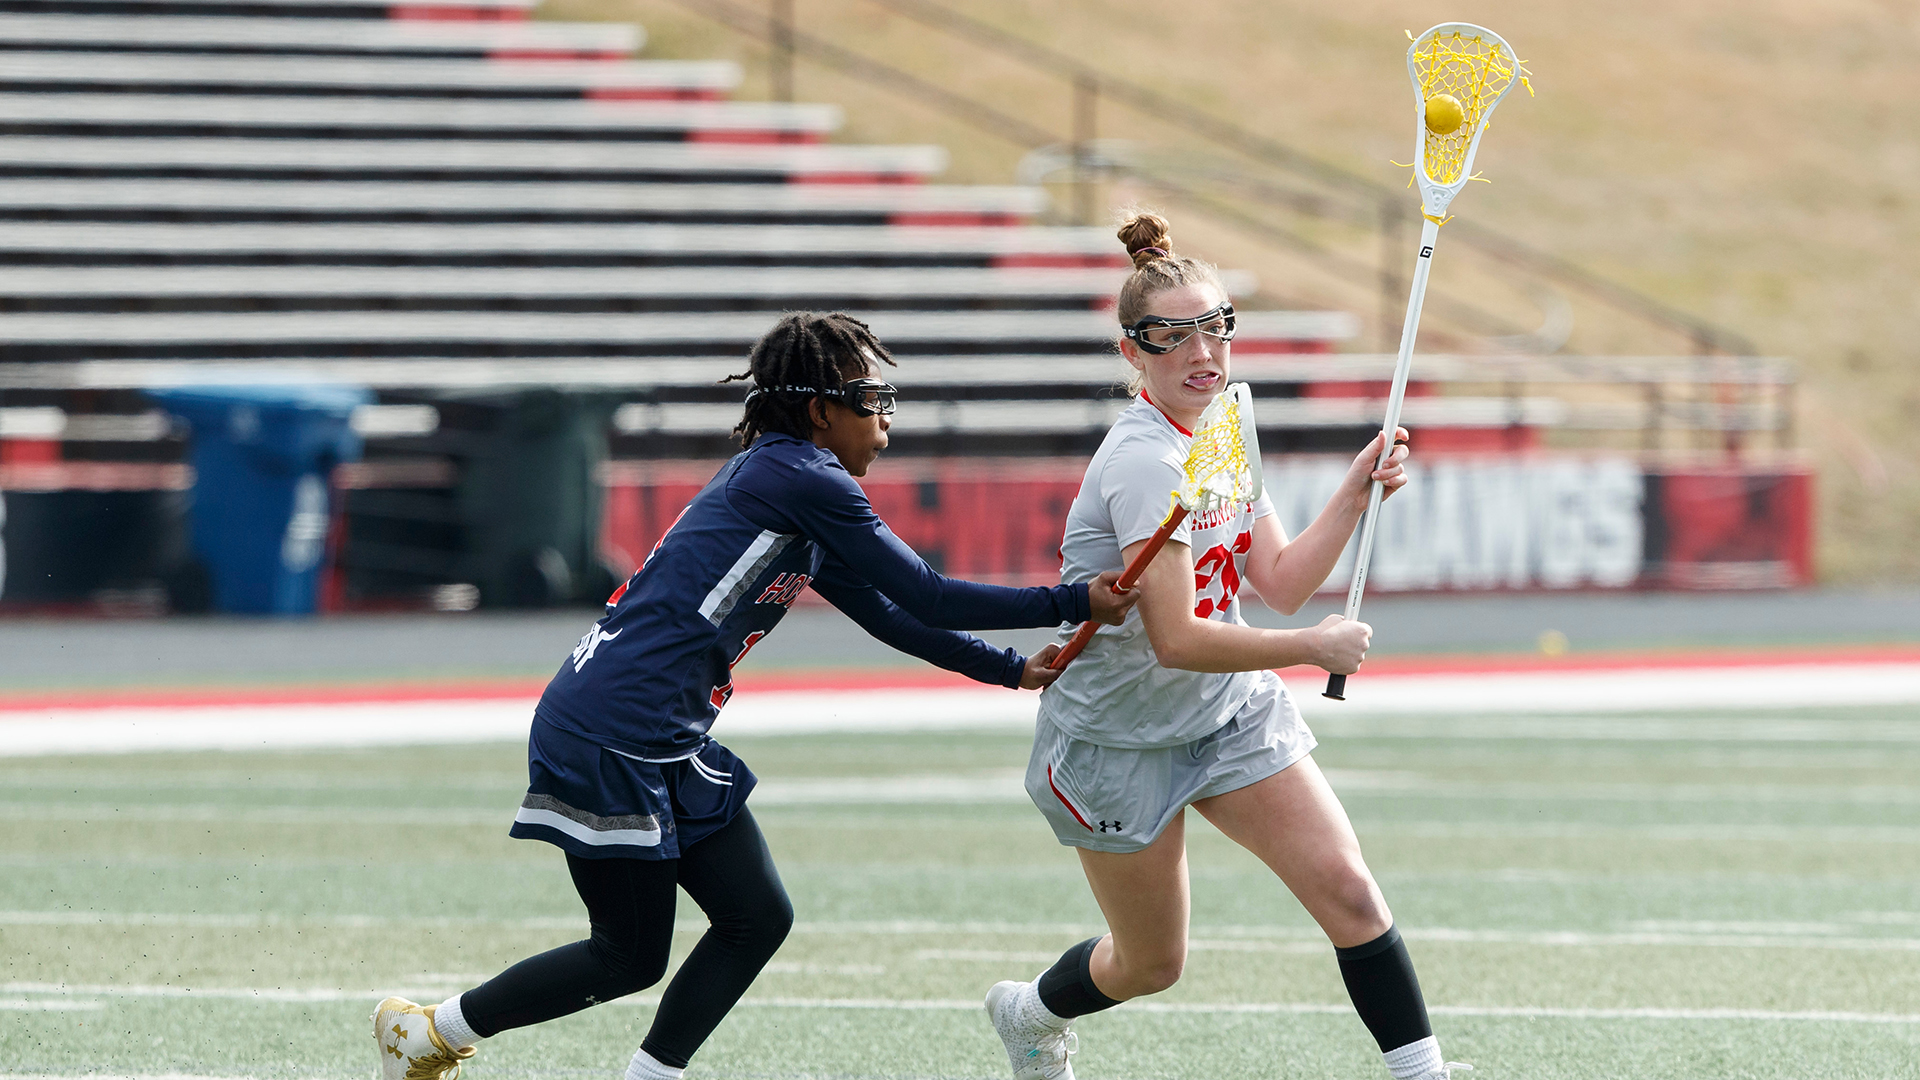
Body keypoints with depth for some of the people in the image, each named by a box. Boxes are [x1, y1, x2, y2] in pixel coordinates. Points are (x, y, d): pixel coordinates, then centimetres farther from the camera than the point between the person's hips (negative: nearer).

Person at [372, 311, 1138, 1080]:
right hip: (608, 738, -10)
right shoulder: (798, 478, -14)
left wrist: (1012, 669, 19)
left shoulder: (785, 485, 16)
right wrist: (1072, 605, -8)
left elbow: (891, 617, 23)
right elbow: (928, 599, -13)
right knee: (630, 958, -1)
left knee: (758, 917, 5)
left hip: (669, 748, 10)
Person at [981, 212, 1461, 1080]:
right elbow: (1175, 640, -30)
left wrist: (1354, 495, -9)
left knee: (1348, 891, -11)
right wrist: (1315, 647, -22)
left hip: (1233, 714, 7)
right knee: (1153, 963, 11)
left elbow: (1282, 583, 3)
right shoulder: (1145, 463, -27)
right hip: (1120, 741, -7)